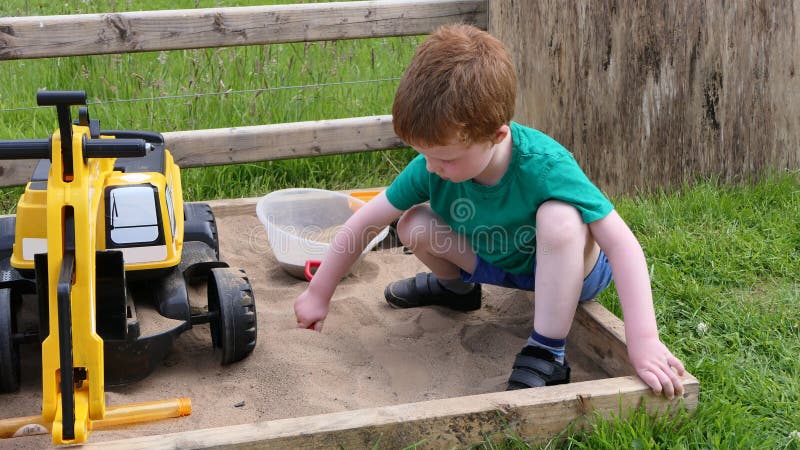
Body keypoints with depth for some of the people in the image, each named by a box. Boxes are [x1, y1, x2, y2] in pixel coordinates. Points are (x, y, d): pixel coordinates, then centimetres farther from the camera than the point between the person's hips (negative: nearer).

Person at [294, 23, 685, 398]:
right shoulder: (432, 166, -23)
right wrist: (319, 293, -6)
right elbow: (366, 221, -12)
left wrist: (643, 341, -45)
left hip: (572, 267, -5)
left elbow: (622, 244, -38)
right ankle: (456, 287, 20)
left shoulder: (544, 167, -37)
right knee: (413, 224, -14)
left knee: (559, 216, -38)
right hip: (499, 262, 5)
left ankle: (546, 354, -26)